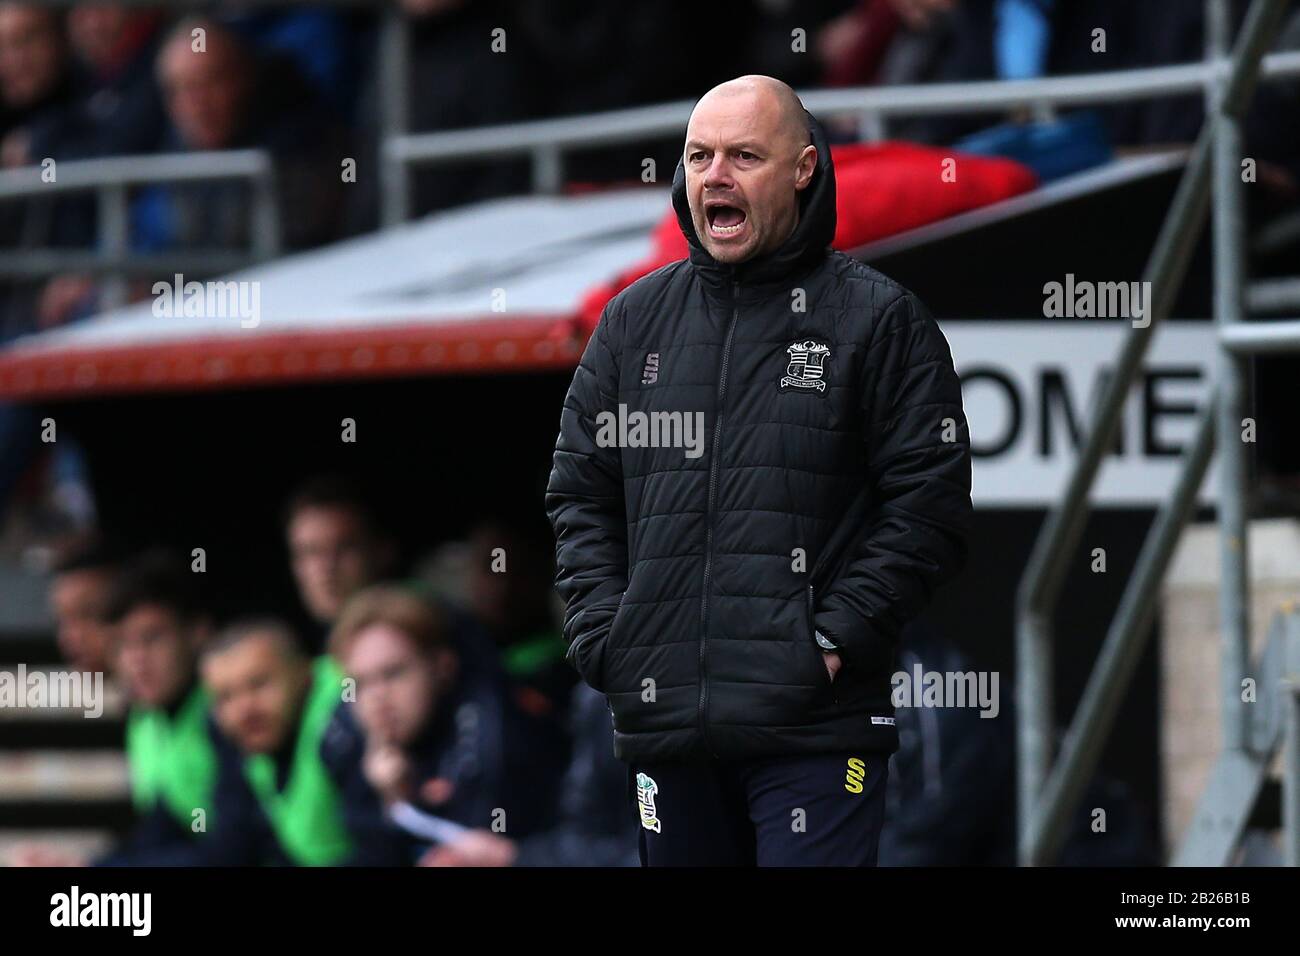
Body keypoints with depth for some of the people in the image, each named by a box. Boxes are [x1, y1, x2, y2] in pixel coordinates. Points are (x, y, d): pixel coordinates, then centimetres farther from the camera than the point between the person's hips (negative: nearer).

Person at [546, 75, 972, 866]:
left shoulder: (879, 319, 1)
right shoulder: (636, 321, 14)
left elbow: (930, 504, -4)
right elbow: (580, 496, 17)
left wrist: (838, 637, -11)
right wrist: (602, 635, 3)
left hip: (815, 732, -5)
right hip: (662, 720, 5)